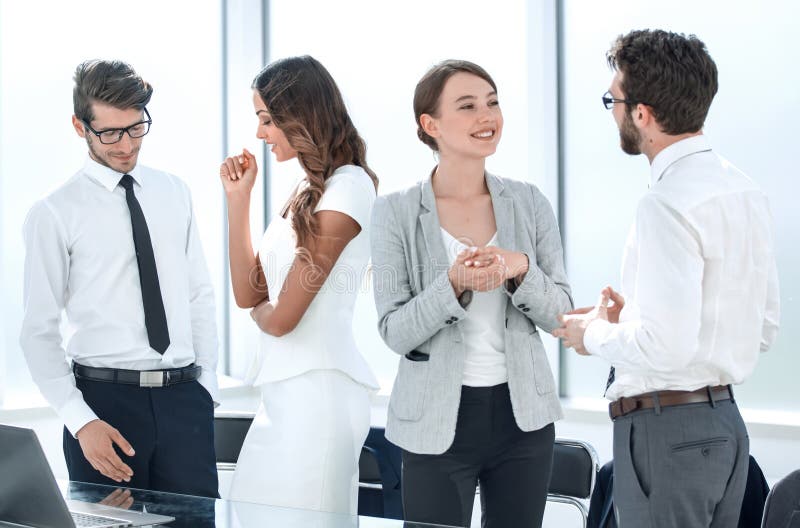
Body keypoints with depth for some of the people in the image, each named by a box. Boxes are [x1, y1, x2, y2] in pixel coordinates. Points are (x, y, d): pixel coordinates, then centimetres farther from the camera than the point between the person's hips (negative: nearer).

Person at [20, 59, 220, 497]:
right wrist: (80, 421, -13)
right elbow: (39, 332, -4)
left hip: (184, 399, 4)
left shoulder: (174, 193, 10)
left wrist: (206, 385, 7)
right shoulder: (54, 214, -3)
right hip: (105, 400, -3)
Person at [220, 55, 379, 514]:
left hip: (316, 388, -9)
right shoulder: (309, 192, 15)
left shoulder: (348, 187, -13)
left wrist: (261, 310, 8)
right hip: (285, 390, 9)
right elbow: (248, 293, 13)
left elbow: (280, 318, -15)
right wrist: (238, 199, 10)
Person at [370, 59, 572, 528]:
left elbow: (560, 313, 1)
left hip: (523, 417, 3)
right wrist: (454, 284, -25)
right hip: (438, 420, -3)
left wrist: (519, 268, -18)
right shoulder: (397, 213, -6)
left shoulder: (529, 203, 2)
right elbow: (395, 332, -9)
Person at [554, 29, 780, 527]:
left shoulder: (669, 202, -19)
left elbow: (666, 346, -25)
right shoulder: (746, 189, 9)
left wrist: (595, 334, -5)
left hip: (667, 429, -9)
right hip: (726, 421, 9)